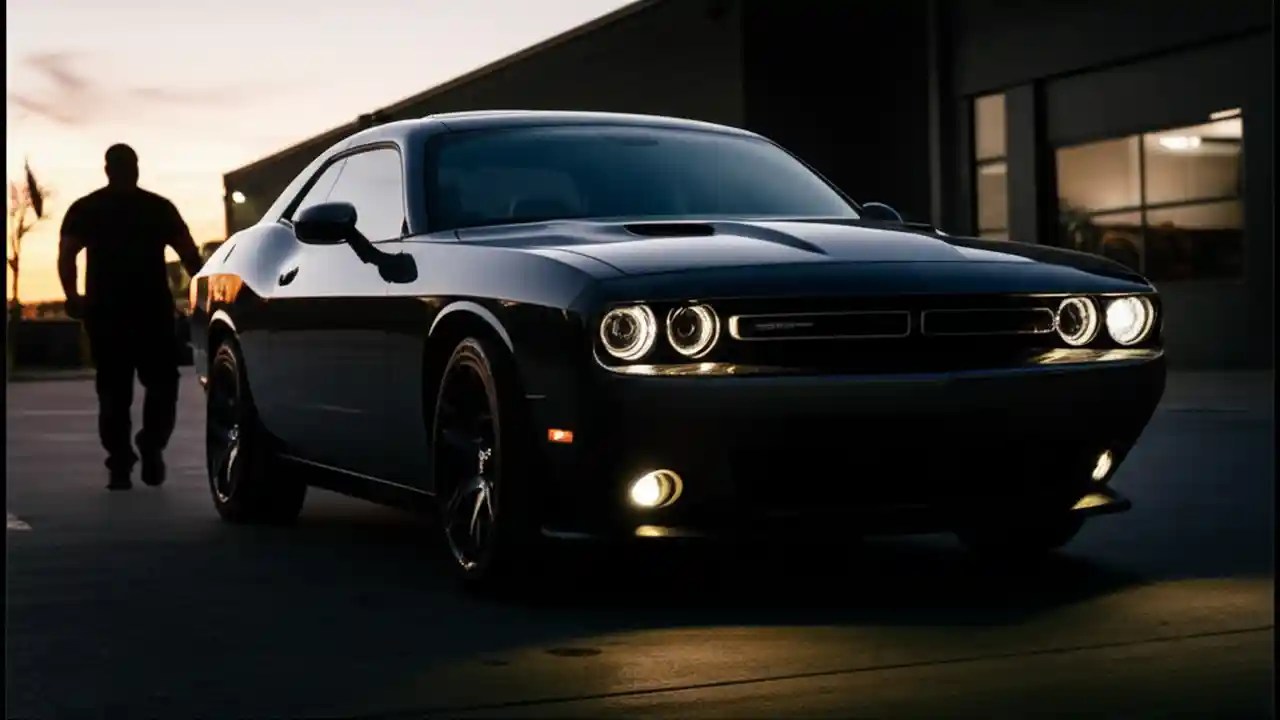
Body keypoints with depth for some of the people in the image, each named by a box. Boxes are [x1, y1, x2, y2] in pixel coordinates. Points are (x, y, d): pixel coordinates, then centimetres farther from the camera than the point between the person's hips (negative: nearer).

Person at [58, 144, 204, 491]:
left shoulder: (84, 209, 7)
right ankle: (151, 446, -11)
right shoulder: (159, 207, 5)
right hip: (153, 309, -1)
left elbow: (66, 254, -6)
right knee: (161, 384, 11)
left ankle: (120, 465, 0)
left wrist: (72, 296, -3)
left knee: (113, 391, 7)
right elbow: (190, 255, -2)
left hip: (104, 310, 1)